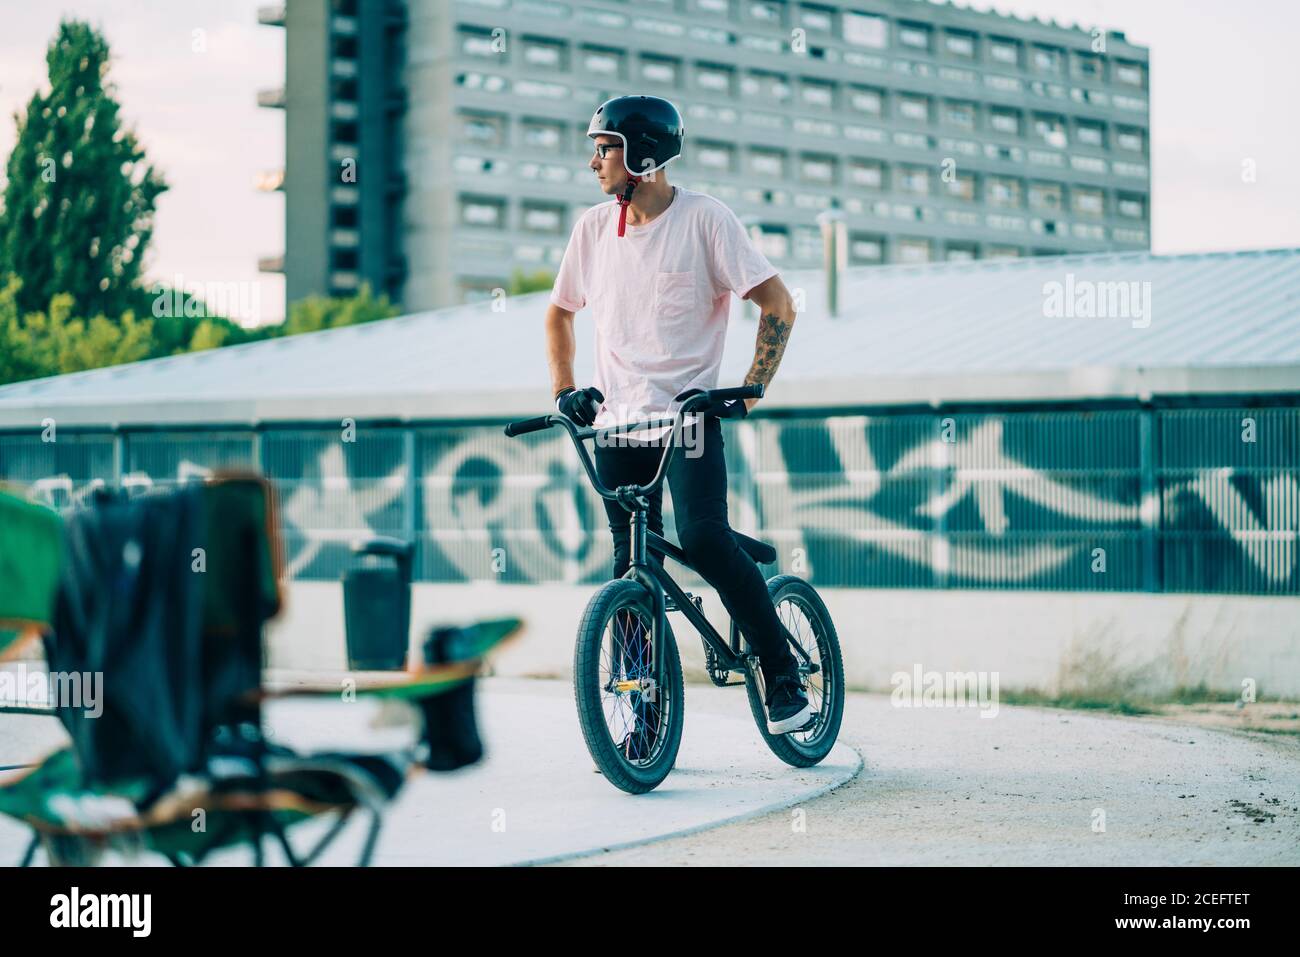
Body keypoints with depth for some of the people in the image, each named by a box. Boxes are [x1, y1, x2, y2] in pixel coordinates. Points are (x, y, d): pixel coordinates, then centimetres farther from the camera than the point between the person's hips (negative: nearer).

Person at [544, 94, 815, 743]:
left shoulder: (704, 219, -6)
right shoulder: (593, 228, 7)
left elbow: (778, 306, -6)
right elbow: (560, 313, 23)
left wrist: (748, 393, -13)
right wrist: (564, 391, 9)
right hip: (617, 422, 4)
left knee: (702, 537, -24)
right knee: (631, 567, 3)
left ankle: (785, 676, -10)